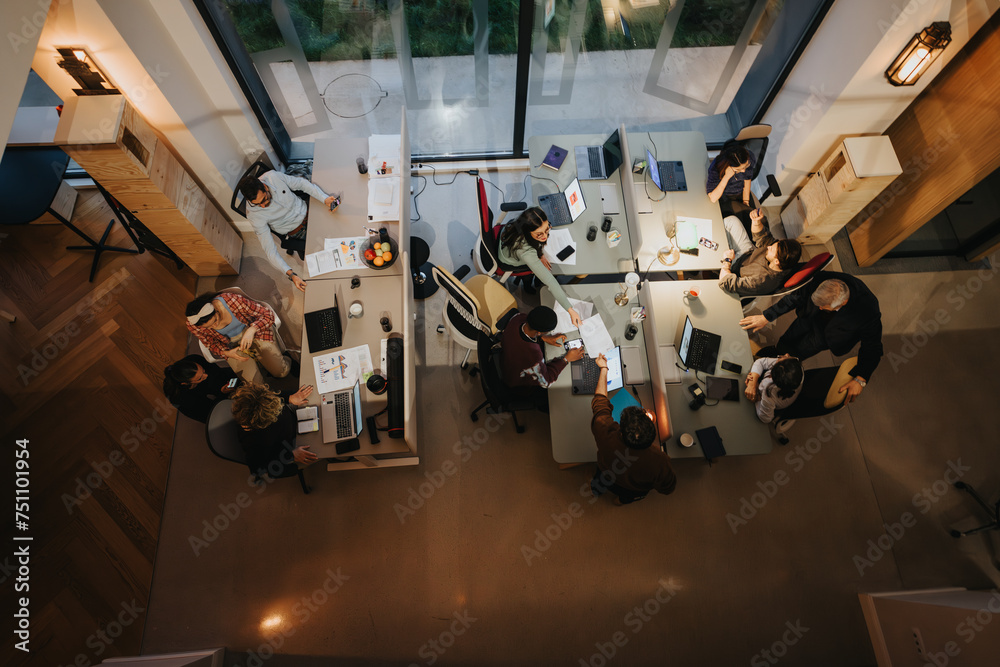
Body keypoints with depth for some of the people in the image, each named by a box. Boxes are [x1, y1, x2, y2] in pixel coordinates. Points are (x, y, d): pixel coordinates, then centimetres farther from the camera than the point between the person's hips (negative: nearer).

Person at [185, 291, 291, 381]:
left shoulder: (232, 300, -32)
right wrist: (227, 353, -22)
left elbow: (268, 314, -24)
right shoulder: (193, 326, -22)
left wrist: (251, 330, -42)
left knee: (281, 372, -10)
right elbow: (211, 344, -2)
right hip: (232, 346, 2)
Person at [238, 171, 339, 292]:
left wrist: (324, 198, -22)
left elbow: (301, 183, -8)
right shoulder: (254, 215, -28)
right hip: (297, 231, -3)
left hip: (306, 210, 4)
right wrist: (291, 274, -38)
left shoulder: (273, 177, -23)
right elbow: (269, 250, -28)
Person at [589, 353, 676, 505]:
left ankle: (598, 486, 54)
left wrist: (603, 368, -11)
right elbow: (668, 488, -20)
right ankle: (625, 499, 46)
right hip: (633, 491, -1)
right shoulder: (658, 461, -43)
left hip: (606, 476, 1)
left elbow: (599, 402, -21)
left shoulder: (606, 433, -42)